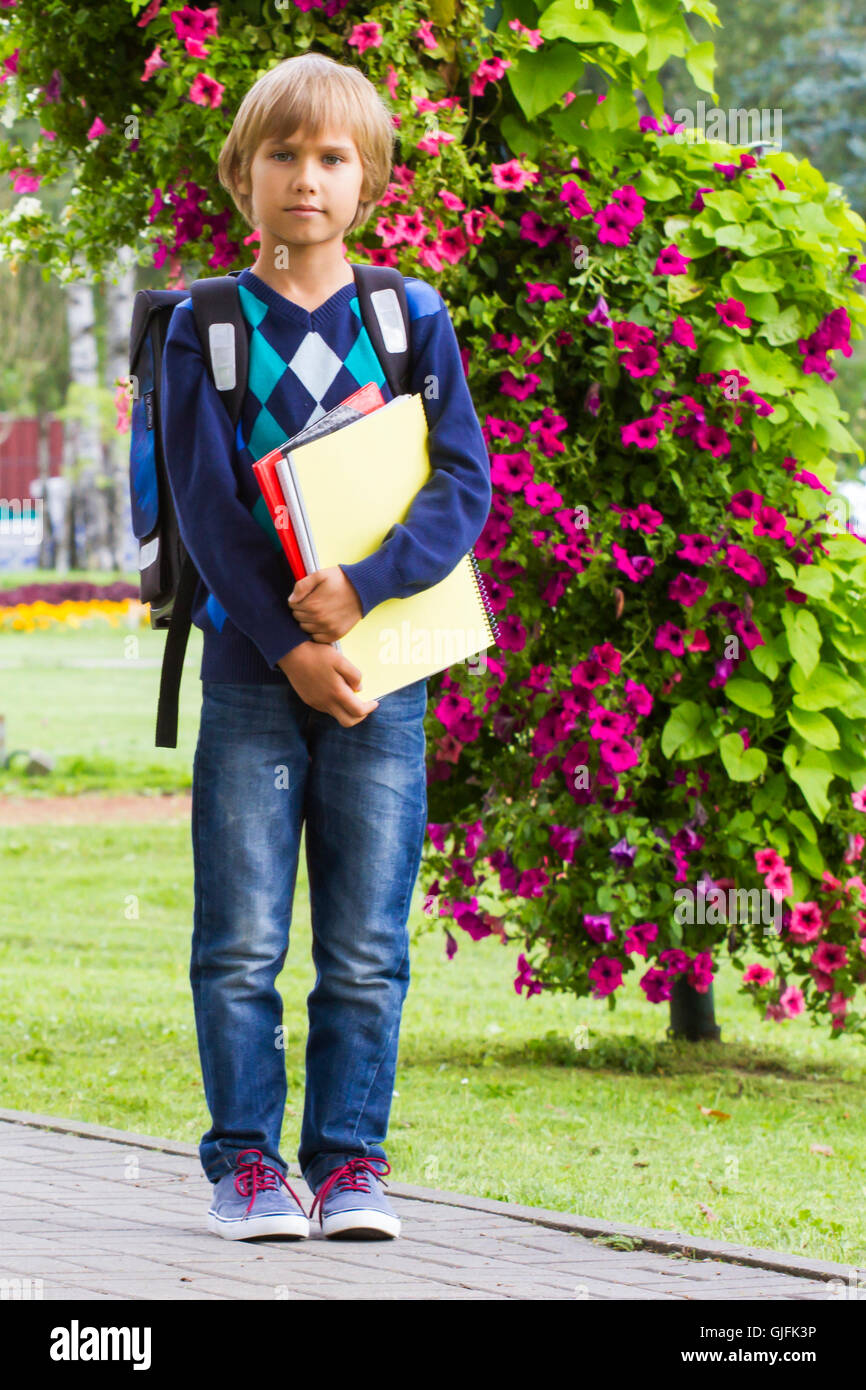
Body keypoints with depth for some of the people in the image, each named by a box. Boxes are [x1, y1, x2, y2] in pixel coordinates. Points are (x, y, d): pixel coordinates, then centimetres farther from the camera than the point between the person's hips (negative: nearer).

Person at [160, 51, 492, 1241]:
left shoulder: (413, 322, 7)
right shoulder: (205, 329, 3)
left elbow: (466, 485, -1)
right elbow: (205, 505, -3)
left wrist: (365, 587, -17)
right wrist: (289, 646, -13)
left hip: (384, 668, 1)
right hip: (252, 671, -1)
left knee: (367, 950, 1)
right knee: (242, 941, -2)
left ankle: (350, 1159, 8)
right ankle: (246, 1161, 5)